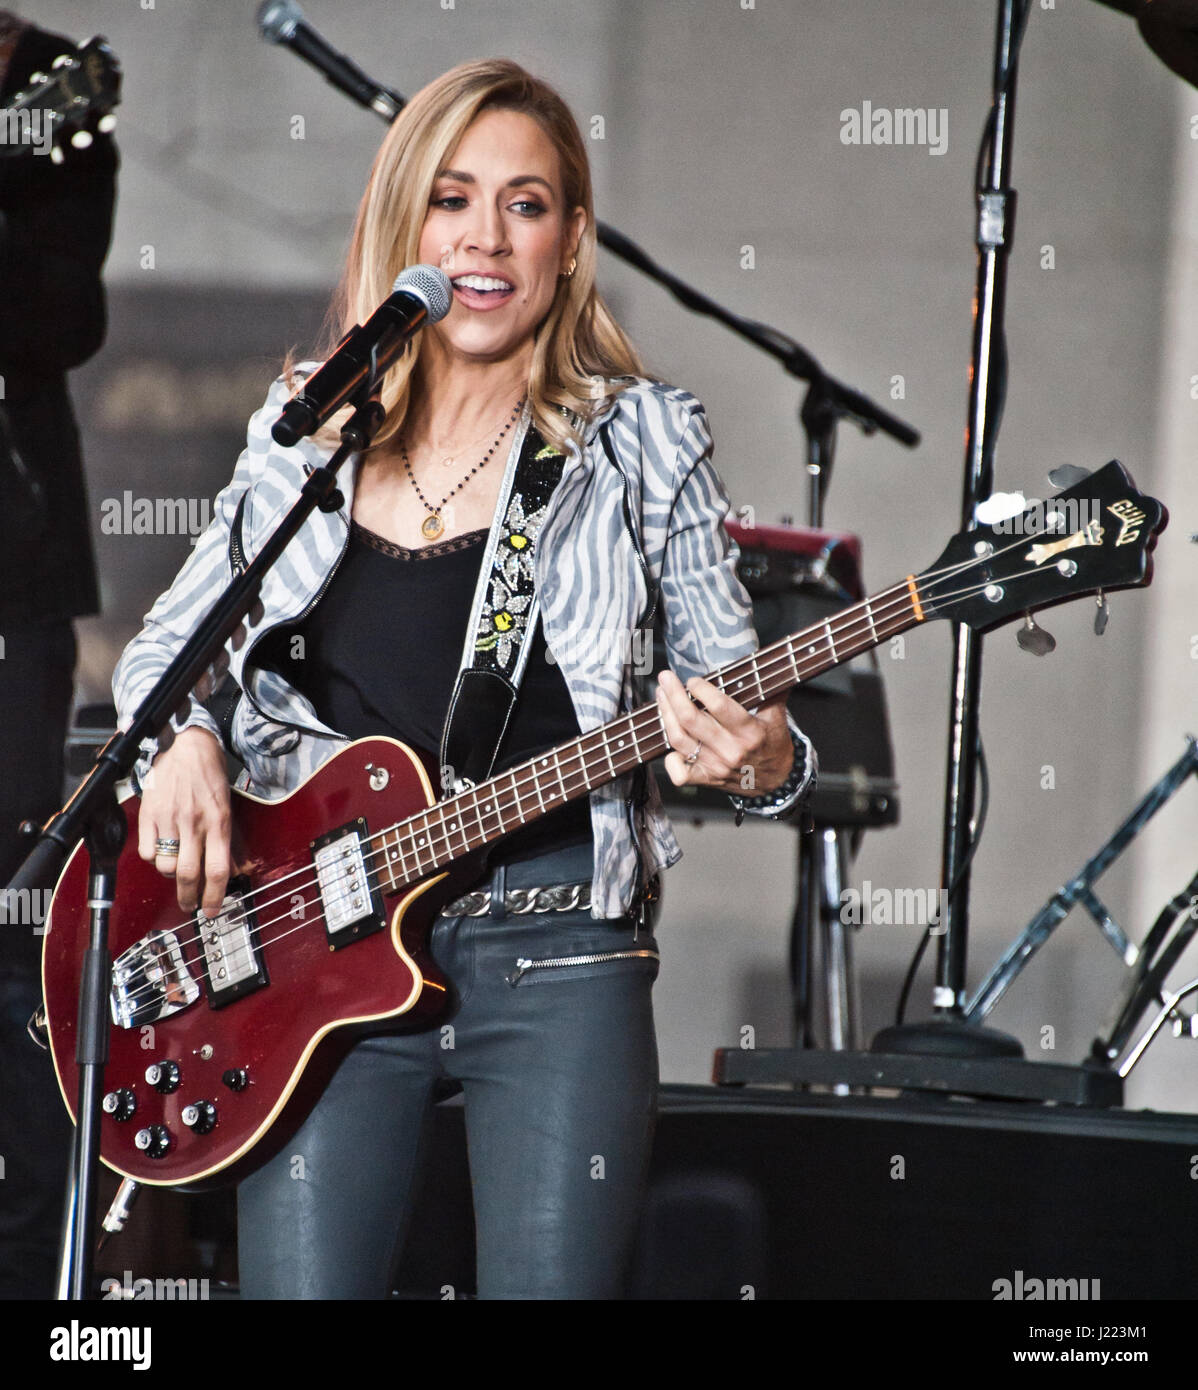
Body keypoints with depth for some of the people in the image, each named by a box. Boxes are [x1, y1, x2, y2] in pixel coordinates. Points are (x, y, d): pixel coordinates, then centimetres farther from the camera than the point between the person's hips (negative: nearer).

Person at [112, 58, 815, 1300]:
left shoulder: (641, 441, 2)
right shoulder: (305, 434, 10)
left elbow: (732, 707, 4)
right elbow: (162, 648, 18)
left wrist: (759, 764, -19)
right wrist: (185, 738, -4)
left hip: (555, 961, -2)